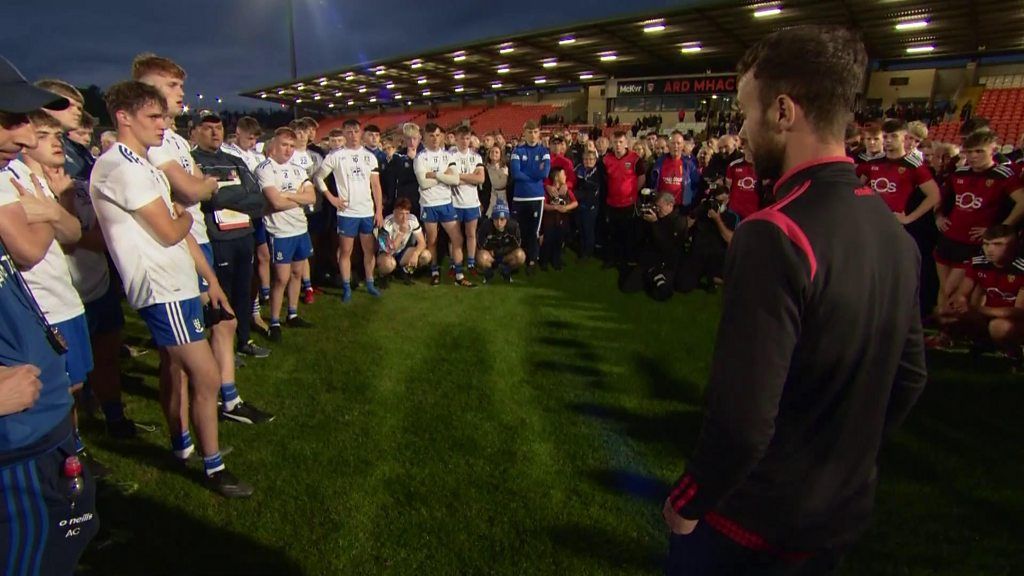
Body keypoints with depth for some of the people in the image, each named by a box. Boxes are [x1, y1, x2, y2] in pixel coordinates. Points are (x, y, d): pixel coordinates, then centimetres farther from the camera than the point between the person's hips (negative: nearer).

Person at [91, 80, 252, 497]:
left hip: (176, 286, 10)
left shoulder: (146, 167, 15)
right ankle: (213, 468, 7)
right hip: (162, 290, -10)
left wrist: (211, 280, 14)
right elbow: (169, 232, -18)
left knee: (174, 369, 20)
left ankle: (181, 444, 37)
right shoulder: (121, 167, -16)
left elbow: (182, 233, 14)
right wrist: (185, 216, 5)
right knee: (206, 377, -7)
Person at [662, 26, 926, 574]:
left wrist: (686, 504, -13)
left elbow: (741, 420, -31)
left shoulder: (774, 237, -28)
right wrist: (844, 461, 18)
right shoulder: (894, 231, -3)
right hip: (844, 512, 7)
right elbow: (908, 378, 7)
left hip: (754, 523, -7)